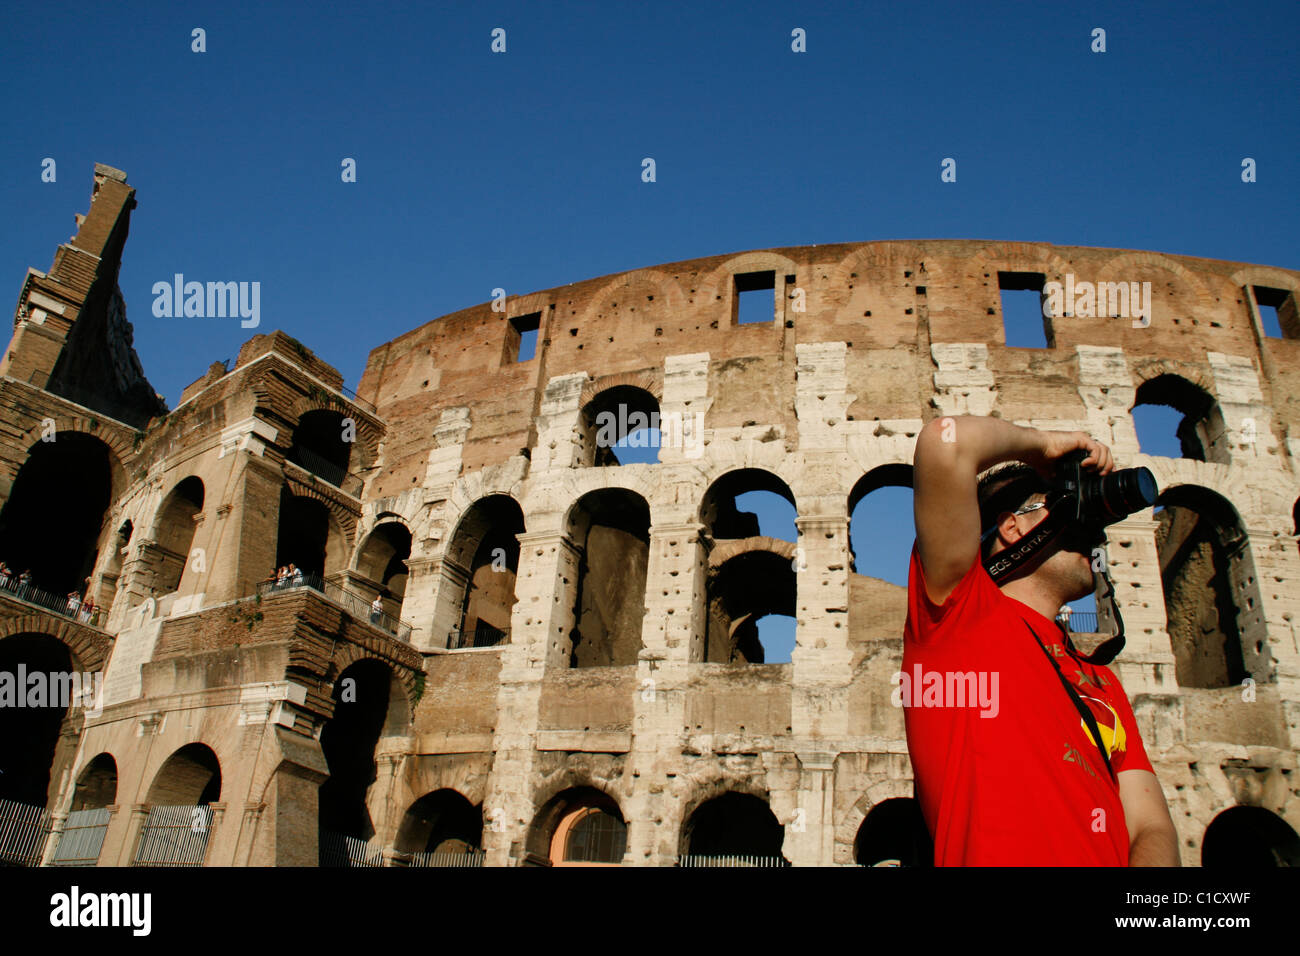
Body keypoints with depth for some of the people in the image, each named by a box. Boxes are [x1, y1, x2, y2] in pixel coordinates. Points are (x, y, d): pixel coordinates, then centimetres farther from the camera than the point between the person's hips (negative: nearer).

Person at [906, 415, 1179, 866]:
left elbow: (1150, 827, 12)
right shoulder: (962, 608, 3)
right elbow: (947, 440, -11)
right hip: (991, 855, -4)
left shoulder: (1103, 682, 22)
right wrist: (1041, 444, 8)